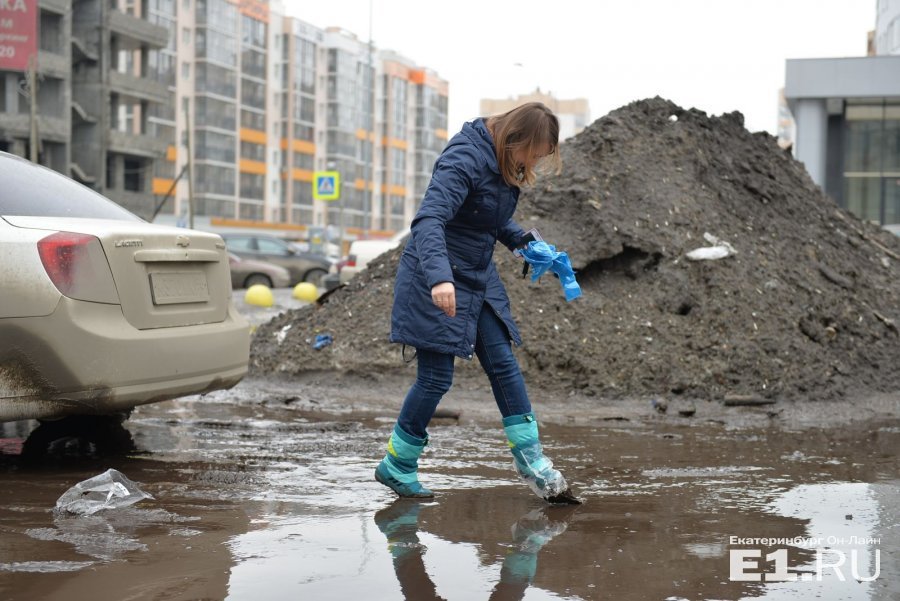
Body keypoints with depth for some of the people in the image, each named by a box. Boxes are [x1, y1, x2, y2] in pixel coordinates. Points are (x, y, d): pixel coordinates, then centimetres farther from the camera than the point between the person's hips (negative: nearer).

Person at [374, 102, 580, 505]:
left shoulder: (505, 162, 4)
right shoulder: (464, 161, -24)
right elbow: (427, 220, -35)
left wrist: (521, 241, 4)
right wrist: (439, 276, -49)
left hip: (479, 279, 8)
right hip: (437, 281, -8)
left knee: (504, 366, 5)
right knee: (436, 377, -4)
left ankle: (530, 458, 13)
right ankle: (396, 467, 13)